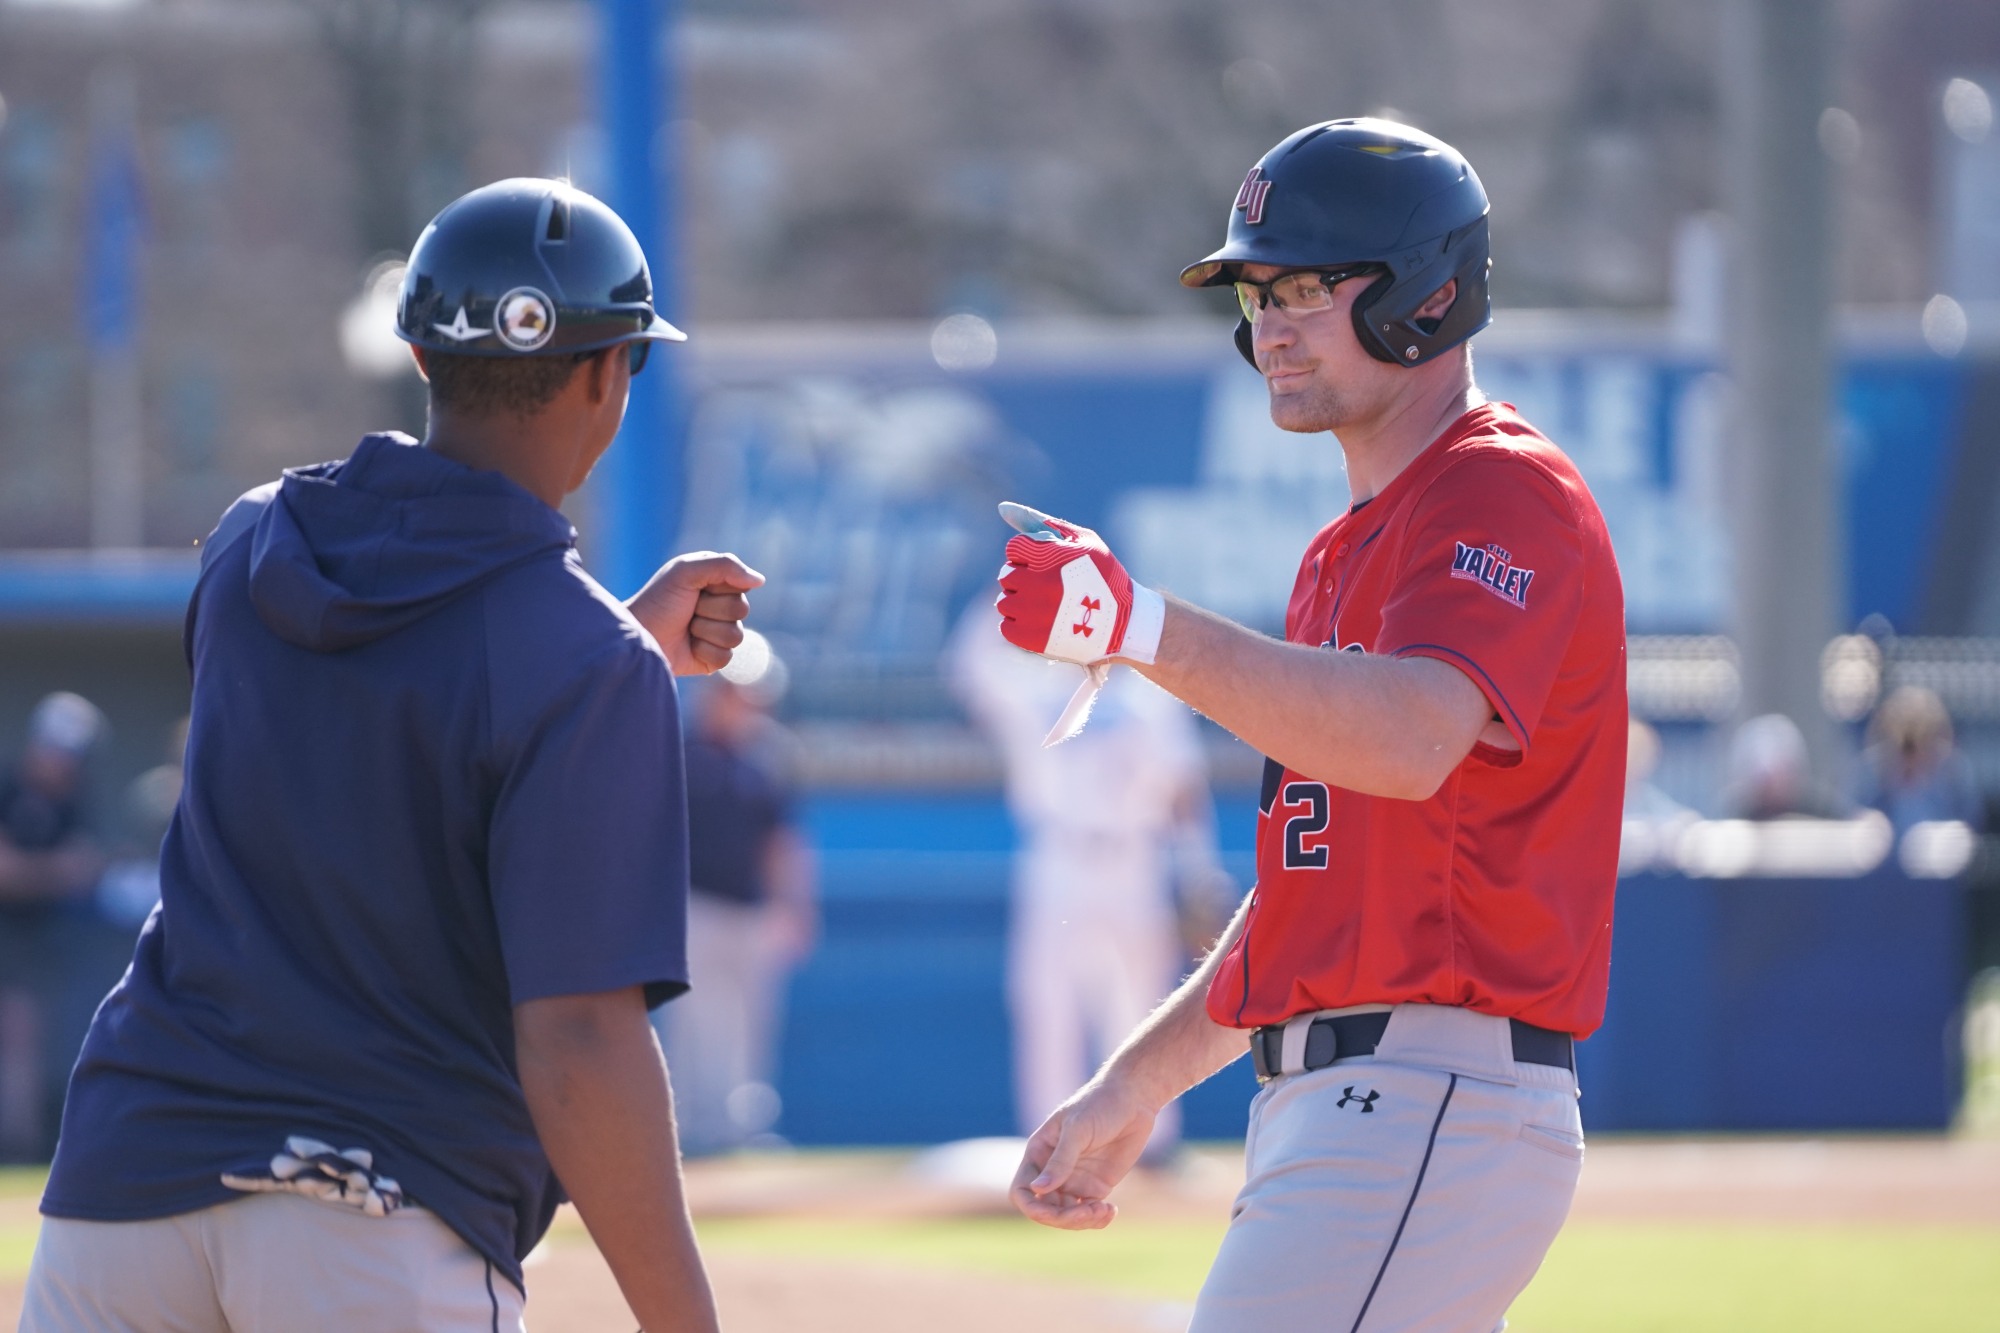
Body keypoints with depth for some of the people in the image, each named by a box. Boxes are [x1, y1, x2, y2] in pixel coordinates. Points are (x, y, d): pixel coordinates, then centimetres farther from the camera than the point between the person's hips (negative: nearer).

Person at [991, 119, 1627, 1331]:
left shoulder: (1508, 497, -9)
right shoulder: (1350, 550, 24)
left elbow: (1411, 742, -30)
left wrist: (1145, 629, -38)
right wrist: (1136, 1085, 25)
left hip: (1431, 1117, -11)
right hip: (1330, 1105, 11)